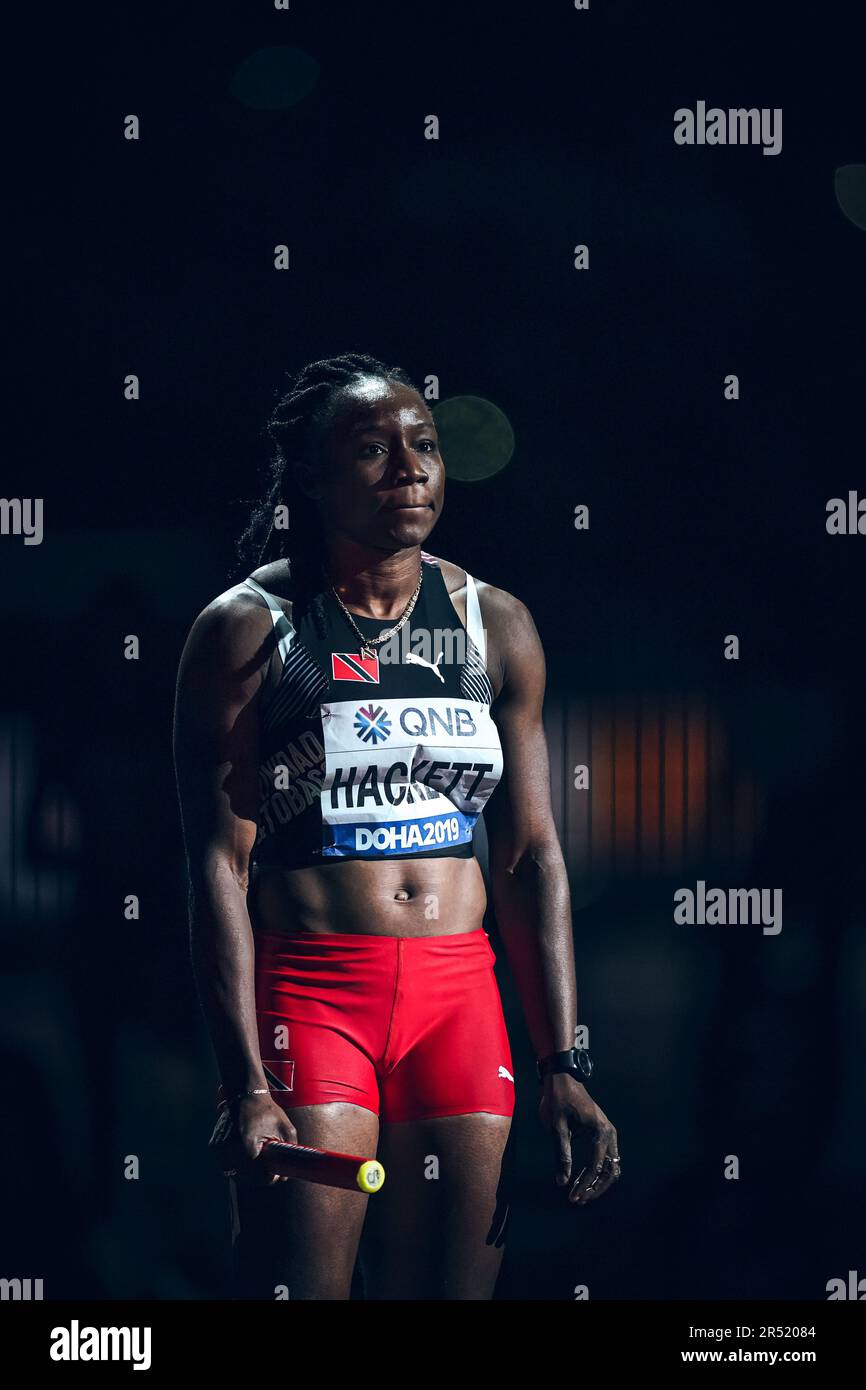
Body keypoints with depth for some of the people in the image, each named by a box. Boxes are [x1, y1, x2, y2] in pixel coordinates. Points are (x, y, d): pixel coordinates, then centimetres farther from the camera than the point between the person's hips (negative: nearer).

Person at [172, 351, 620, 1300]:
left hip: (459, 996, 4)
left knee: (453, 1288, 5)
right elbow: (219, 865, -8)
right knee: (301, 1288, -7)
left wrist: (562, 1067, 4)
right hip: (308, 992, -4)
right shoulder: (247, 630, -3)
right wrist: (246, 1085, -16)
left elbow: (531, 855, 11)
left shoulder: (496, 627, 10)